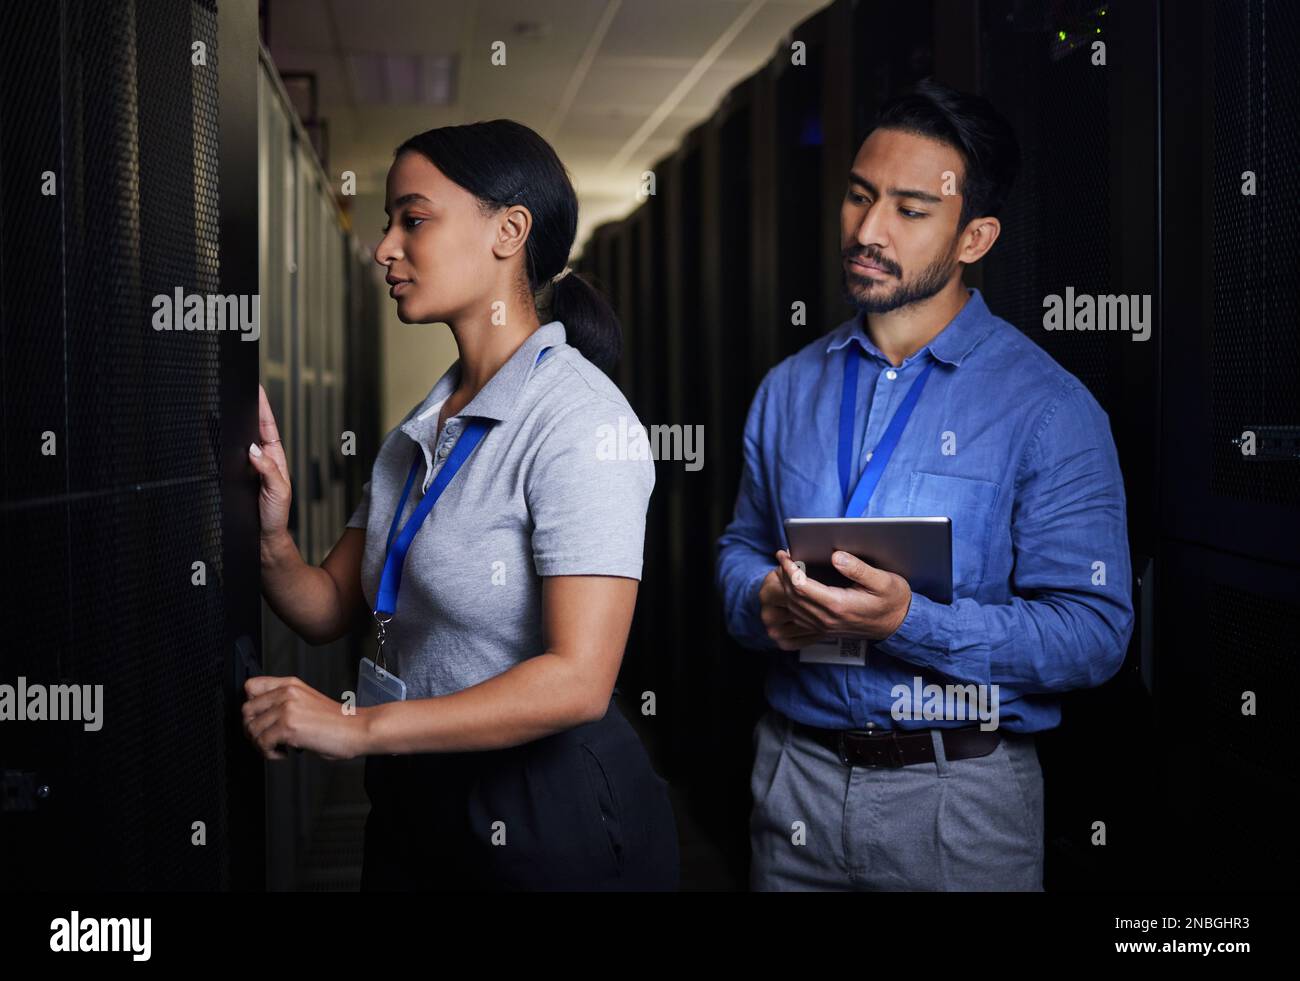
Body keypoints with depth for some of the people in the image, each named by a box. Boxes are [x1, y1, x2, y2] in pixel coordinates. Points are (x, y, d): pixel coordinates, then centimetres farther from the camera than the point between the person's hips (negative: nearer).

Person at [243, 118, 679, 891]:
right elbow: (328, 610, 7)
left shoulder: (577, 416, -18)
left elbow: (577, 680, -26)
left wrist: (360, 727, -23)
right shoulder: (420, 430, 7)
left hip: (551, 824, -7)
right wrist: (272, 538, -13)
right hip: (414, 801, 7)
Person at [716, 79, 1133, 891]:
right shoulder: (790, 389, 7)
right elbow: (743, 545, 16)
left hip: (961, 795, -4)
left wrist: (911, 620, -25)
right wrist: (764, 601, -8)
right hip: (795, 776, 4)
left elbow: (1096, 631, -14)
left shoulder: (1049, 410, -10)